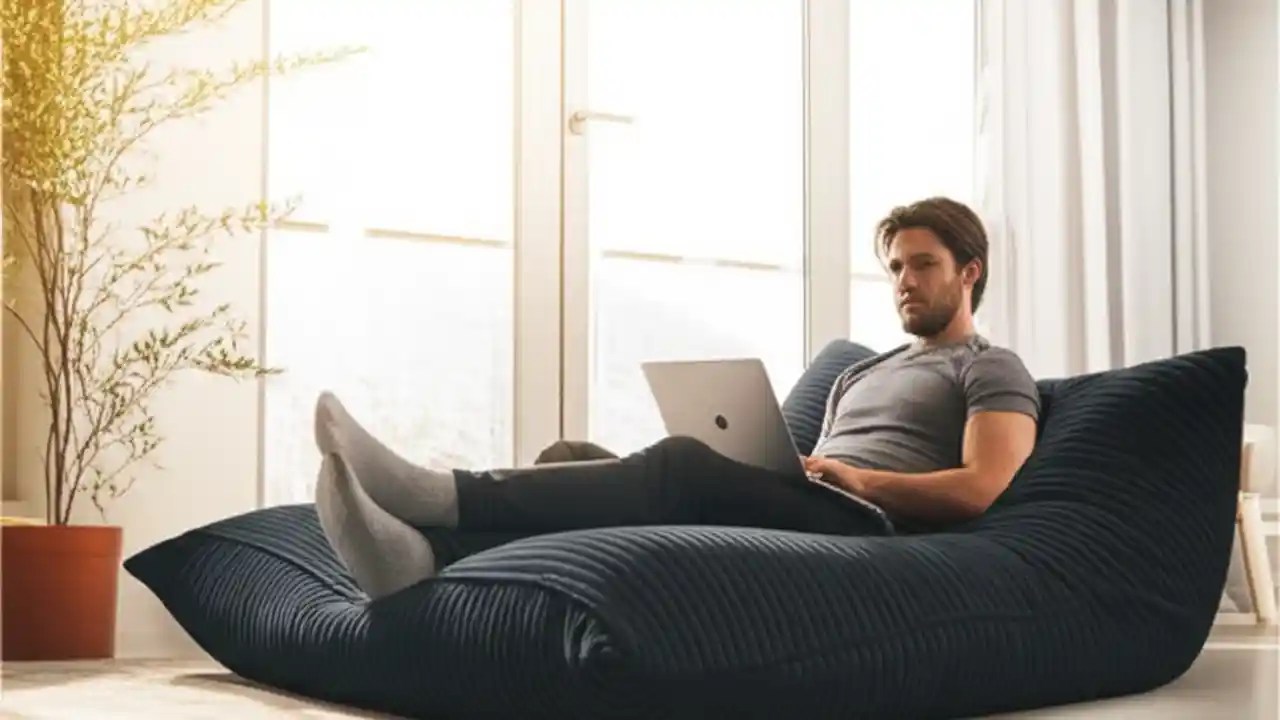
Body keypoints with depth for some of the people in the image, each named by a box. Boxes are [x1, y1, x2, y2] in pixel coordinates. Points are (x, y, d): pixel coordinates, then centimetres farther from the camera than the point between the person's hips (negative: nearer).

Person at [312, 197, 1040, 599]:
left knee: (685, 462, -36)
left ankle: (439, 494, -51)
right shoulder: (862, 370, 35)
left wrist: (856, 476, -7)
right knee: (577, 457, -17)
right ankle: (421, 552, -46)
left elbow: (979, 490, -6)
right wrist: (774, 468, 5)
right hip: (802, 516, 7)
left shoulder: (992, 370, 12)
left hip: (864, 529, -7)